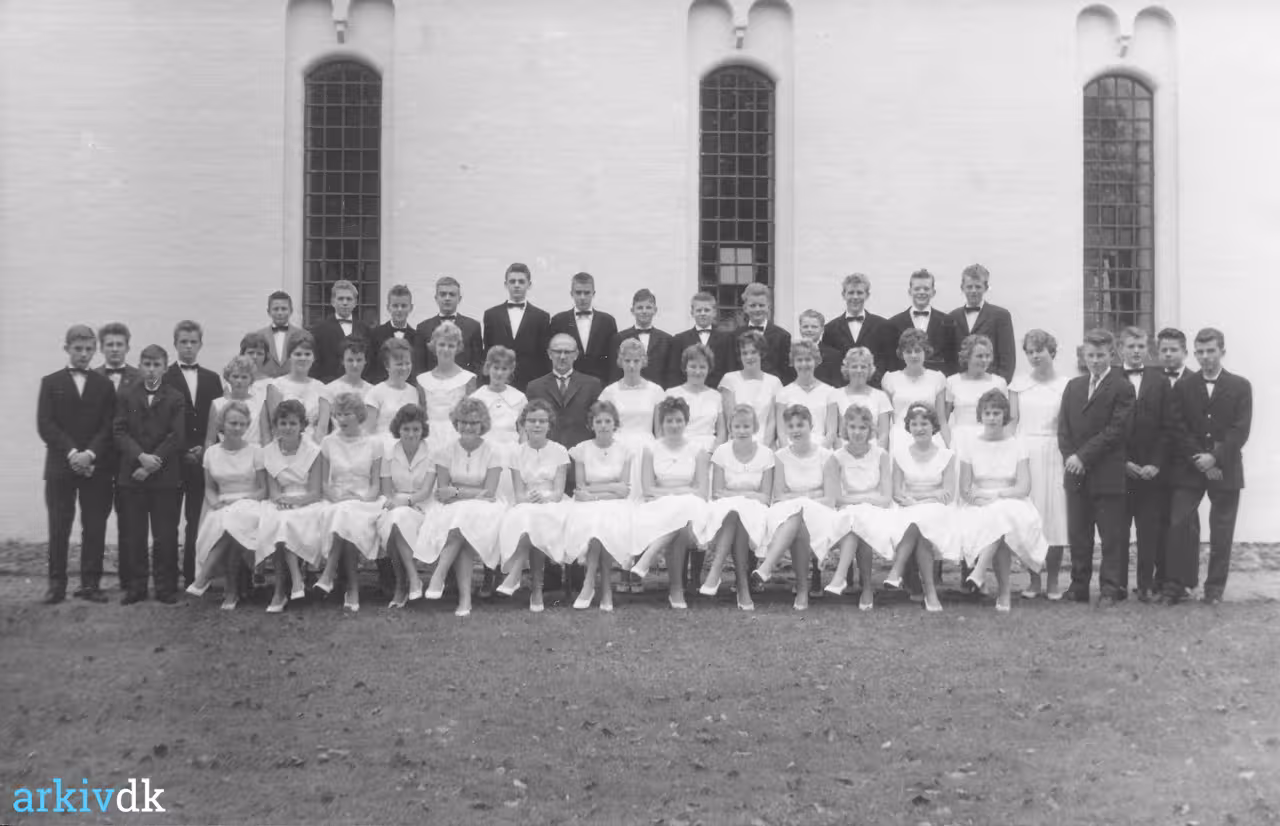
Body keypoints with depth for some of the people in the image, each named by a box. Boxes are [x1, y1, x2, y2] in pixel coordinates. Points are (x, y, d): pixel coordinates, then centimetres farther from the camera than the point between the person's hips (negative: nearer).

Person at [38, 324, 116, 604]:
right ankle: (56, 584, 6)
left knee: (95, 527, 0)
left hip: (97, 466, 1)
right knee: (58, 528, -1)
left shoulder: (104, 384, 10)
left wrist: (90, 454, -13)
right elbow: (45, 424, -2)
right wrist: (71, 453, -14)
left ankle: (90, 583, 6)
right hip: (60, 466, -1)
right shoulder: (51, 382, 8)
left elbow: (109, 426, 2)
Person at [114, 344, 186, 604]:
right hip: (131, 475, 2)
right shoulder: (126, 396, 9)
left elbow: (177, 436, -4)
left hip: (166, 476, -1)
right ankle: (135, 586, 11)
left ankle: (166, 588, 8)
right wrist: (141, 456, -14)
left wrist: (153, 463, -12)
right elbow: (119, 432, 1)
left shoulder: (175, 399, 4)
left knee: (165, 535, 1)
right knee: (134, 535, 3)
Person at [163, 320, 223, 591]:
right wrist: (183, 452, -9)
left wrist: (204, 448, -3)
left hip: (202, 458, 3)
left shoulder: (212, 379, 14)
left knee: (197, 520, 1)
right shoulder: (163, 378, 2)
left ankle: (192, 575, 4)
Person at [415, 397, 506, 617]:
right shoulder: (447, 451, 6)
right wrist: (474, 494, -16)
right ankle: (465, 597, -36)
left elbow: (489, 493, -7)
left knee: (465, 517, -37)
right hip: (452, 511, 1)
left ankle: (439, 575, -35)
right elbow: (442, 493, -2)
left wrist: (457, 492, -13)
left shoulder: (491, 452, 2)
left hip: (482, 511, -1)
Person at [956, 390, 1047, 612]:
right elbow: (964, 489, 5)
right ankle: (1005, 590, -31)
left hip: (1013, 505, -1)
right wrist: (977, 498, -17)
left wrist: (997, 495, -16)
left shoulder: (1017, 446, 9)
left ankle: (979, 573, -44)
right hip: (979, 509, 1)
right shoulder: (970, 446, 11)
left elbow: (1024, 487, -2)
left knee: (1001, 514, -38)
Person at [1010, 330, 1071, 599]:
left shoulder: (1065, 385, 3)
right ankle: (1033, 580, 10)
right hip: (1024, 453, 1)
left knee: (1054, 517, -2)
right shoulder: (1019, 384, 9)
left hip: (1053, 454, -1)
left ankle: (1052, 582, 8)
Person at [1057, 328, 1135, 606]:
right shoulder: (1073, 386, 15)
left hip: (1108, 475, -5)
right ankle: (1079, 586, 17)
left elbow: (1115, 430, -13)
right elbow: (1063, 428, 10)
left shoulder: (1122, 388, -4)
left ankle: (1111, 588, 6)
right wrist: (1069, 458, -5)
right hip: (1076, 474, 6)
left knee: (1113, 535, 0)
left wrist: (1083, 456, -16)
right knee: (1077, 533, 9)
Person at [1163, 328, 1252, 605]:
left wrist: (1215, 458, -15)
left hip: (1225, 469, -1)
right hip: (1189, 468, 1)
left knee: (1221, 532, 4)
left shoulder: (1240, 386, 3)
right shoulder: (1183, 386, 6)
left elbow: (1240, 430, -5)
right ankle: (1176, 584, -1)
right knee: (1179, 524, -7)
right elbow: (1178, 429, -1)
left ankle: (1215, 588, 13)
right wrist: (1200, 461, -11)